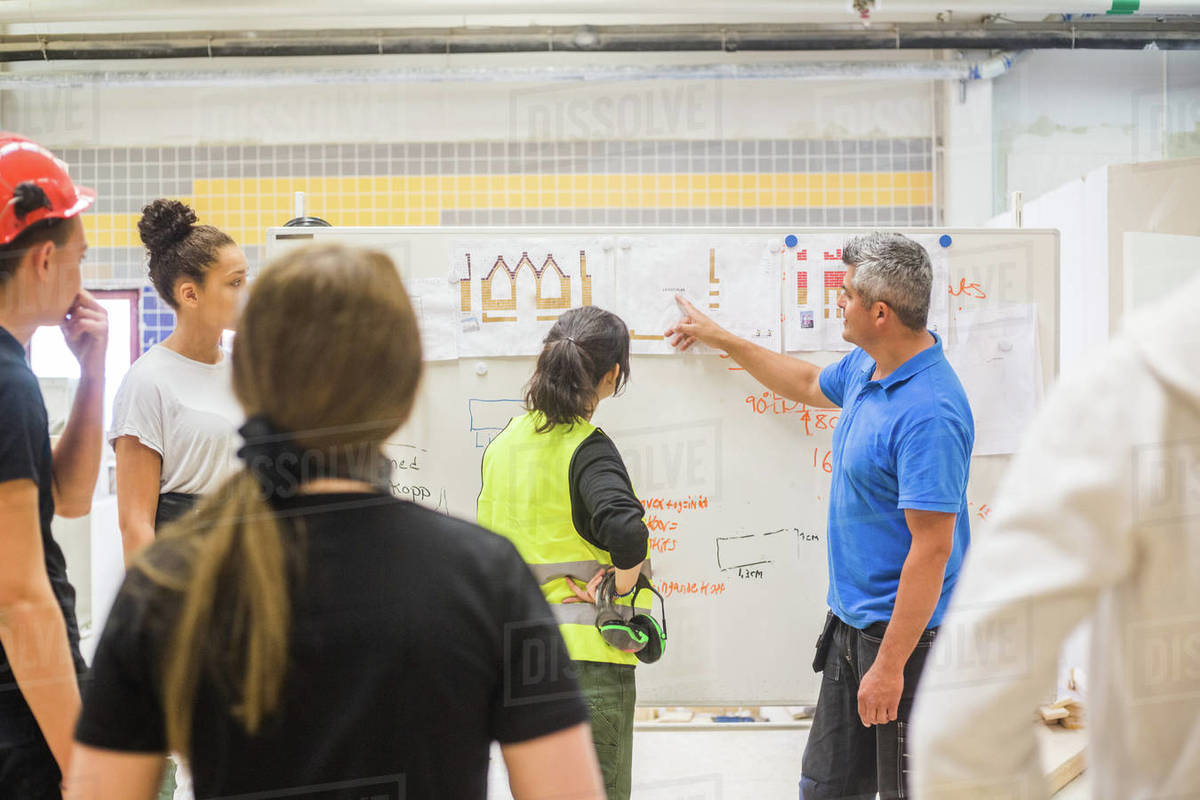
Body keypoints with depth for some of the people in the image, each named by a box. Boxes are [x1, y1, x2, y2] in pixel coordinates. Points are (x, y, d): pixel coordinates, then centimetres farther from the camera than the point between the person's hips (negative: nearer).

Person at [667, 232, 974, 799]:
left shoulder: (928, 413, -25)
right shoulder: (866, 367, 6)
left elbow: (932, 548, -26)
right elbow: (811, 384, 31)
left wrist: (888, 666, -25)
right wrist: (719, 338, 36)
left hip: (904, 630, -10)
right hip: (850, 621, 10)